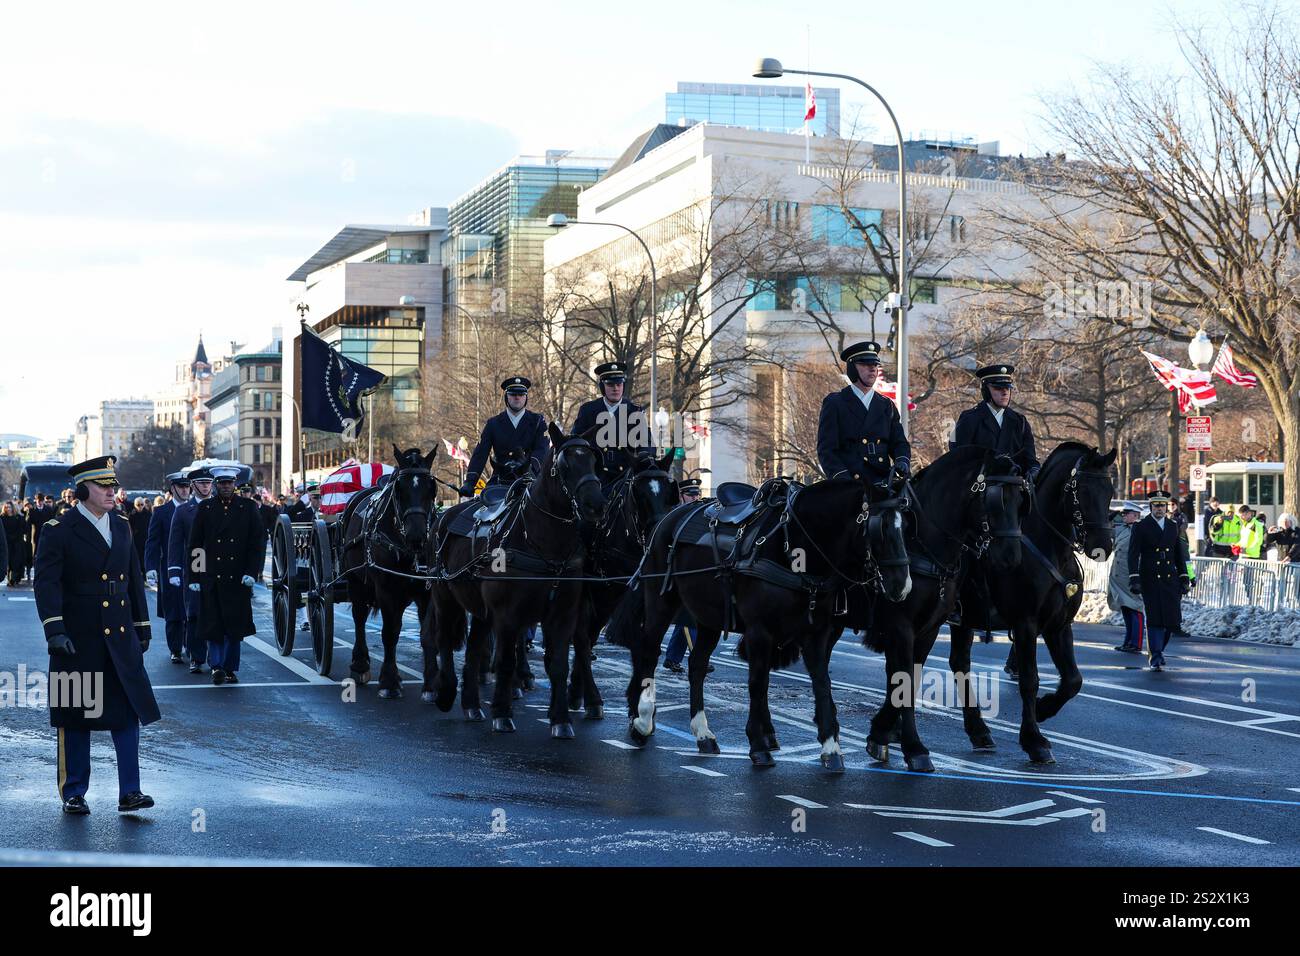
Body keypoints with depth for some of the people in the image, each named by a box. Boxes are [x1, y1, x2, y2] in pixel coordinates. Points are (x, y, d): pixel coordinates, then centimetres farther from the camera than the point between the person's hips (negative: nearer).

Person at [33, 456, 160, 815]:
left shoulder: (122, 526, 11)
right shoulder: (58, 531, -6)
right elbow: (46, 583, -14)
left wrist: (142, 627, 16)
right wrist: (54, 630, -24)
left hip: (121, 637, 5)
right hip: (78, 639, -4)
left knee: (129, 711, 0)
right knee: (74, 716, 5)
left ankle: (129, 792, 5)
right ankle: (73, 793, 17)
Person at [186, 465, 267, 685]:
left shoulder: (248, 508, 5)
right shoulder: (204, 508, 6)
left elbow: (258, 542, 3)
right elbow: (194, 545, 6)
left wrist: (252, 572, -7)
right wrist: (193, 576, 0)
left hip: (238, 578, 0)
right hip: (211, 578, 0)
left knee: (235, 626, 6)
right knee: (213, 625, -4)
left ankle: (230, 669, 16)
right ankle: (217, 666, -1)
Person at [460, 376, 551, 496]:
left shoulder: (537, 421, 9)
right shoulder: (493, 423, 13)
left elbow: (542, 449, -5)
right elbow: (480, 453, 4)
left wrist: (532, 467, -28)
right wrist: (470, 482, -9)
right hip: (501, 481, 1)